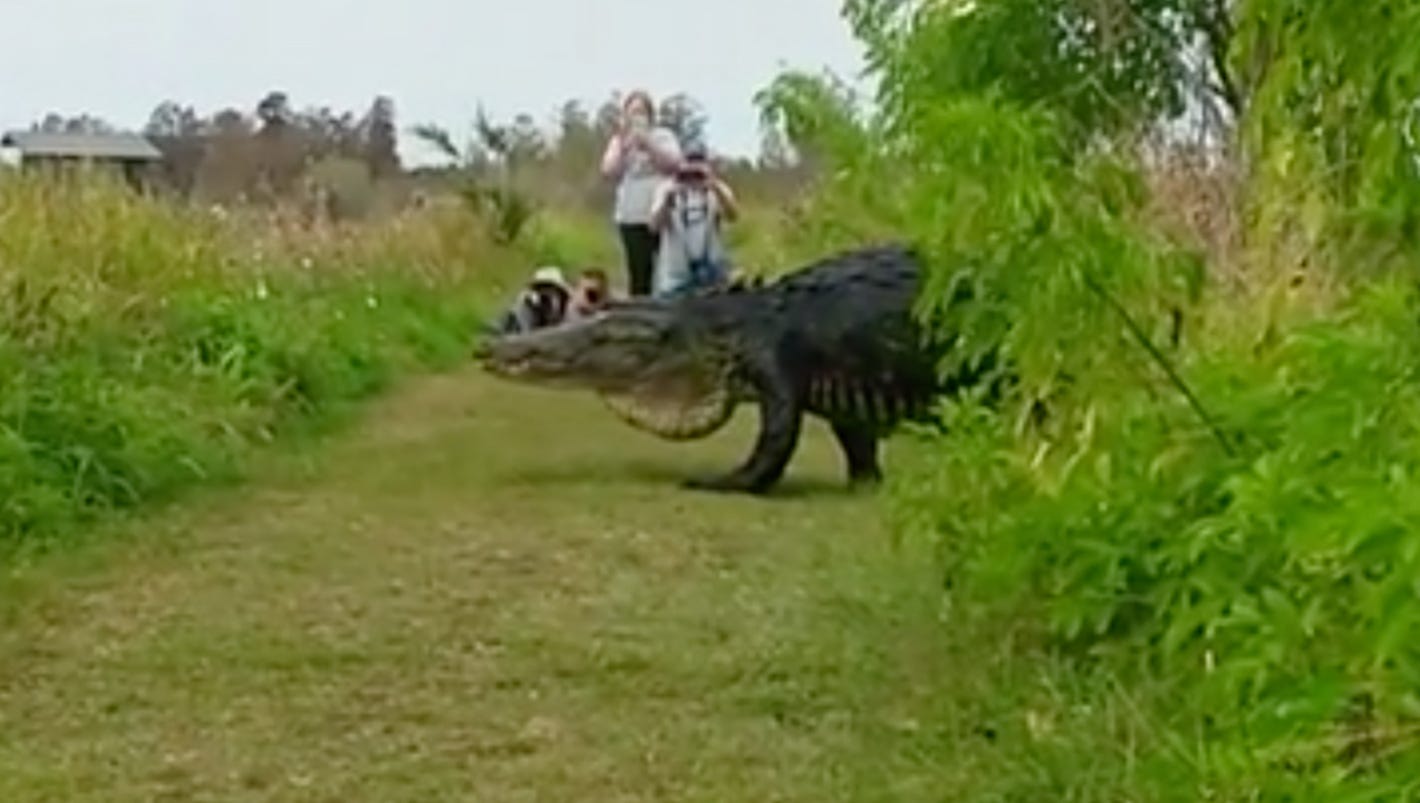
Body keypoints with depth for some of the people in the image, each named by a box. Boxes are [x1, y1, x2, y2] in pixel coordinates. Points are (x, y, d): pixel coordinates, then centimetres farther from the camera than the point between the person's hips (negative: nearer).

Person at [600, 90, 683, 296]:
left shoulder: (663, 136, 10)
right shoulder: (620, 140, 13)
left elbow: (673, 163, -6)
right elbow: (609, 171, -2)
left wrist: (648, 144, -15)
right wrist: (623, 146, -13)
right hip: (633, 217, 0)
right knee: (639, 273, -4)